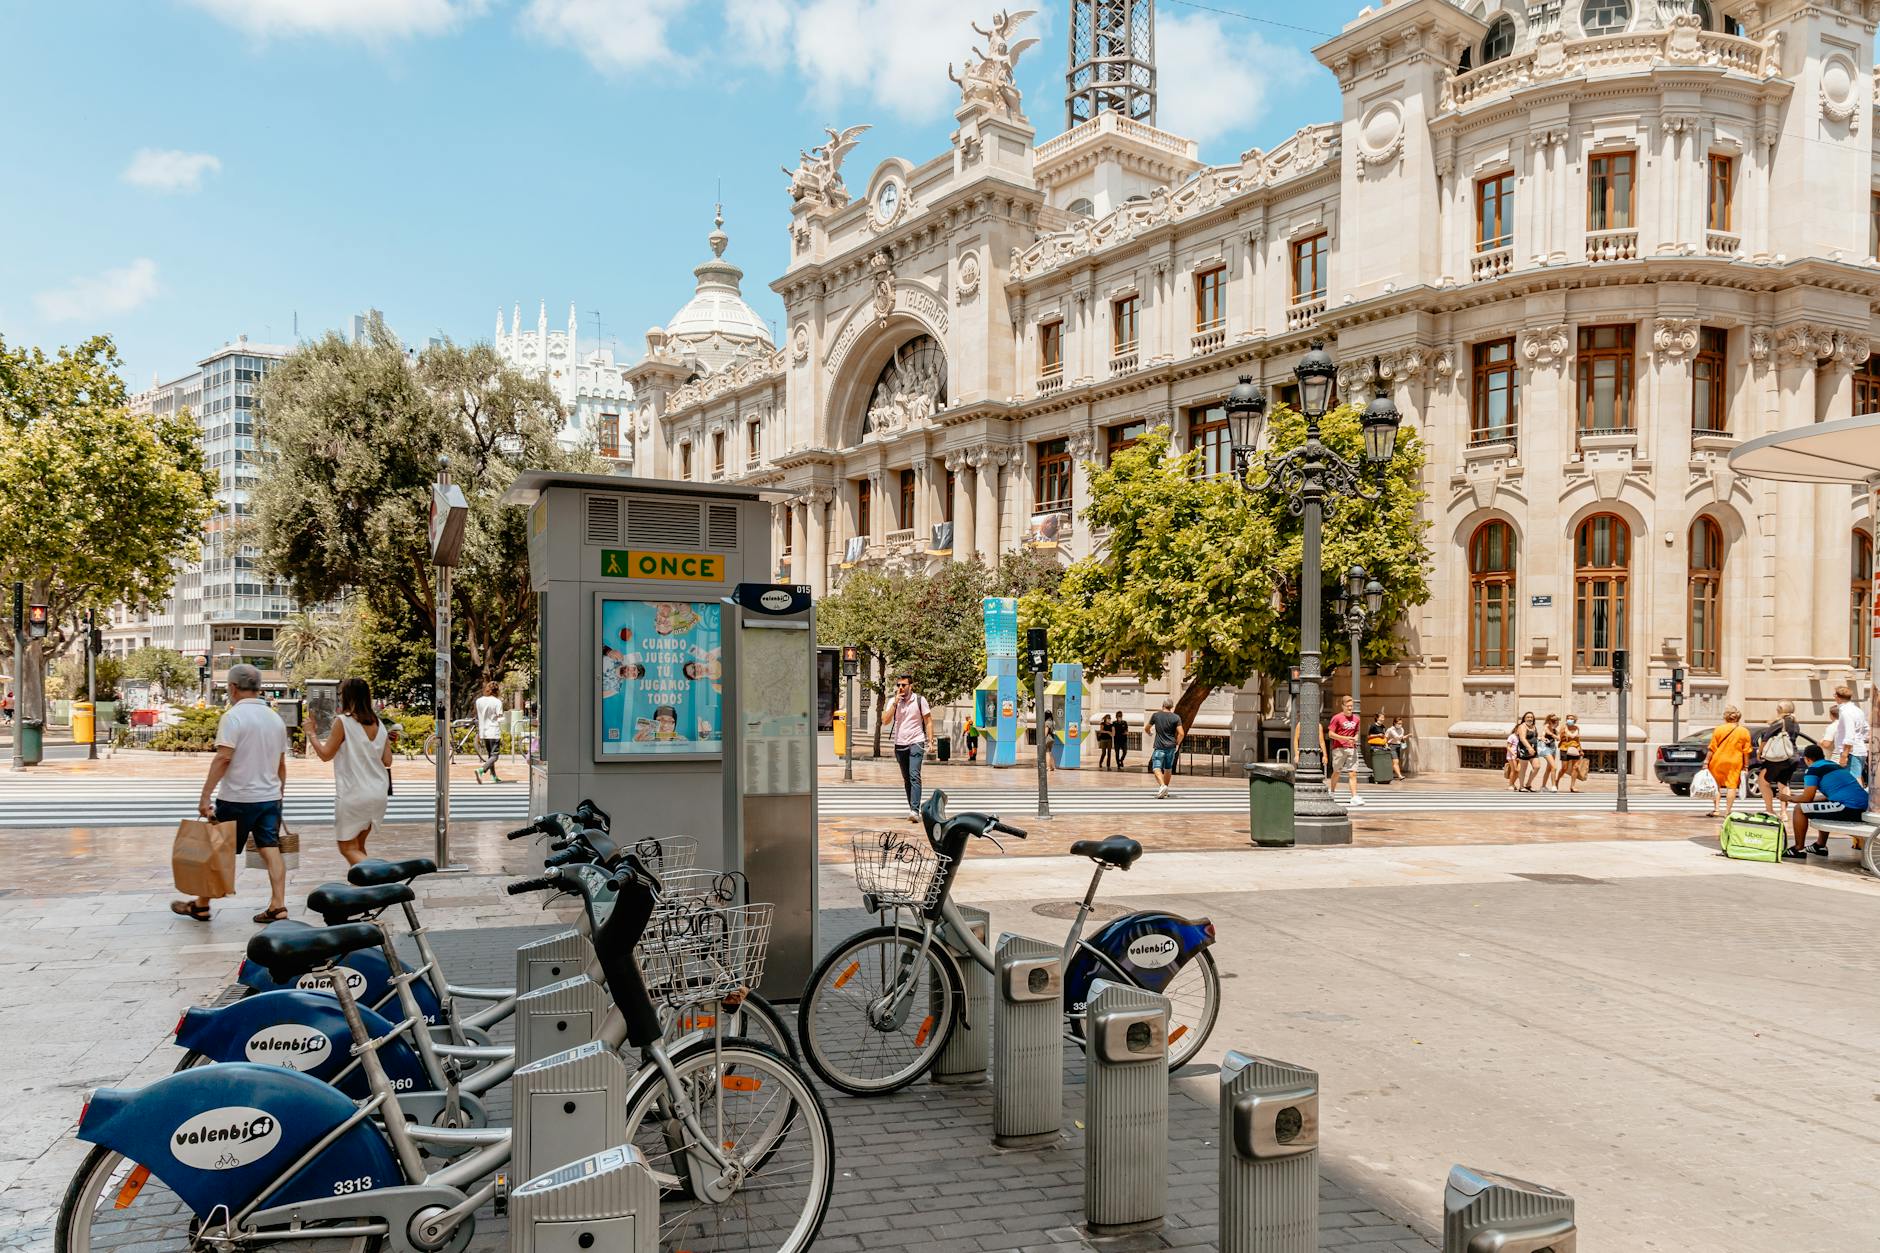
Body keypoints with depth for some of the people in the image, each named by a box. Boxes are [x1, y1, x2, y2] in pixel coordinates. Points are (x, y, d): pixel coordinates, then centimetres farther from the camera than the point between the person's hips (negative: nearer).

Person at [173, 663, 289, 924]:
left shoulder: (234, 716, -12)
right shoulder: (276, 719, 10)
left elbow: (223, 758, -20)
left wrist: (205, 796, -18)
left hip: (237, 798, -5)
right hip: (269, 797, 5)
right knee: (271, 850, 3)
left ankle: (201, 905, 21)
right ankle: (278, 906, -4)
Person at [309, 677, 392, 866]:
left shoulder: (343, 722, -10)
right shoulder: (379, 724, 6)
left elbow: (326, 754, -5)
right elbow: (387, 761, 6)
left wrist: (311, 734, 8)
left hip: (353, 794, -6)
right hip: (378, 794, 6)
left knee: (348, 848, 1)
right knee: (358, 845, 20)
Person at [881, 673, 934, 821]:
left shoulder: (919, 700, -1)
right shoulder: (893, 702, 6)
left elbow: (928, 722, 1)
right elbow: (885, 721, -4)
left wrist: (930, 742, -7)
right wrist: (895, 703, -12)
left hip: (916, 743, -4)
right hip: (900, 744, 4)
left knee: (914, 776, -17)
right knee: (907, 779, 10)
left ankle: (915, 810, -25)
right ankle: (912, 809, 18)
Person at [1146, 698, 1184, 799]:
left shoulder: (1155, 715, -2)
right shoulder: (1176, 718, -2)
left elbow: (1147, 728, 12)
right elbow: (1181, 734, -8)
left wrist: (1150, 733, 35)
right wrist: (1177, 744, 8)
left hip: (1159, 746, -3)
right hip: (1171, 747, 3)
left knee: (1156, 768, -8)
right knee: (1168, 768, 17)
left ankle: (1162, 785, -33)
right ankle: (1165, 791, 26)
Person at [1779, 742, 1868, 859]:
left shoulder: (1813, 769, -2)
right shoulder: (1835, 765, 24)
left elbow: (1807, 798, -6)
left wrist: (1788, 798, 13)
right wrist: (1795, 795, 35)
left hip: (1848, 807, -9)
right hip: (1863, 806, 9)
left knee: (1800, 809, -1)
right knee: (1821, 806, 35)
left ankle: (1799, 849, 5)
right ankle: (1821, 845, 35)